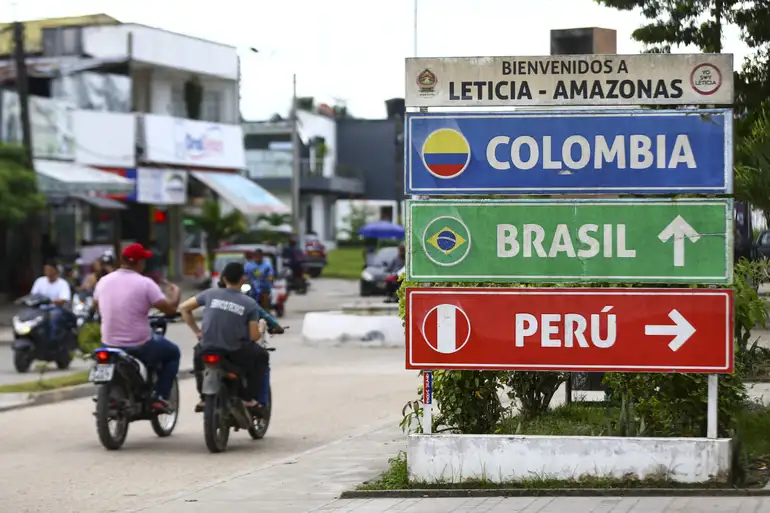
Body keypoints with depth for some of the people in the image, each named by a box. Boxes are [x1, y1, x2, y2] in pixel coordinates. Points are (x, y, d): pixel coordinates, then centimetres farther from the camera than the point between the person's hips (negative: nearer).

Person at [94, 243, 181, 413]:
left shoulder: (104, 281, 2)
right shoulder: (145, 283, -15)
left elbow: (96, 306, 20)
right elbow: (170, 309, -15)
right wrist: (175, 294, 6)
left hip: (110, 344, 5)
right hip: (139, 346, -5)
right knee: (173, 352, 22)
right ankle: (160, 398, 11)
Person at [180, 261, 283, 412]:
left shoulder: (211, 294, 1)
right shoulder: (250, 303, -4)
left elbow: (183, 307, 6)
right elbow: (254, 336, -6)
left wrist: (197, 331, 15)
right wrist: (261, 328, 17)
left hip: (208, 351, 2)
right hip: (236, 355, -2)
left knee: (198, 353, 38)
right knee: (261, 356, 27)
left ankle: (203, 398, 31)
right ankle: (248, 398, 20)